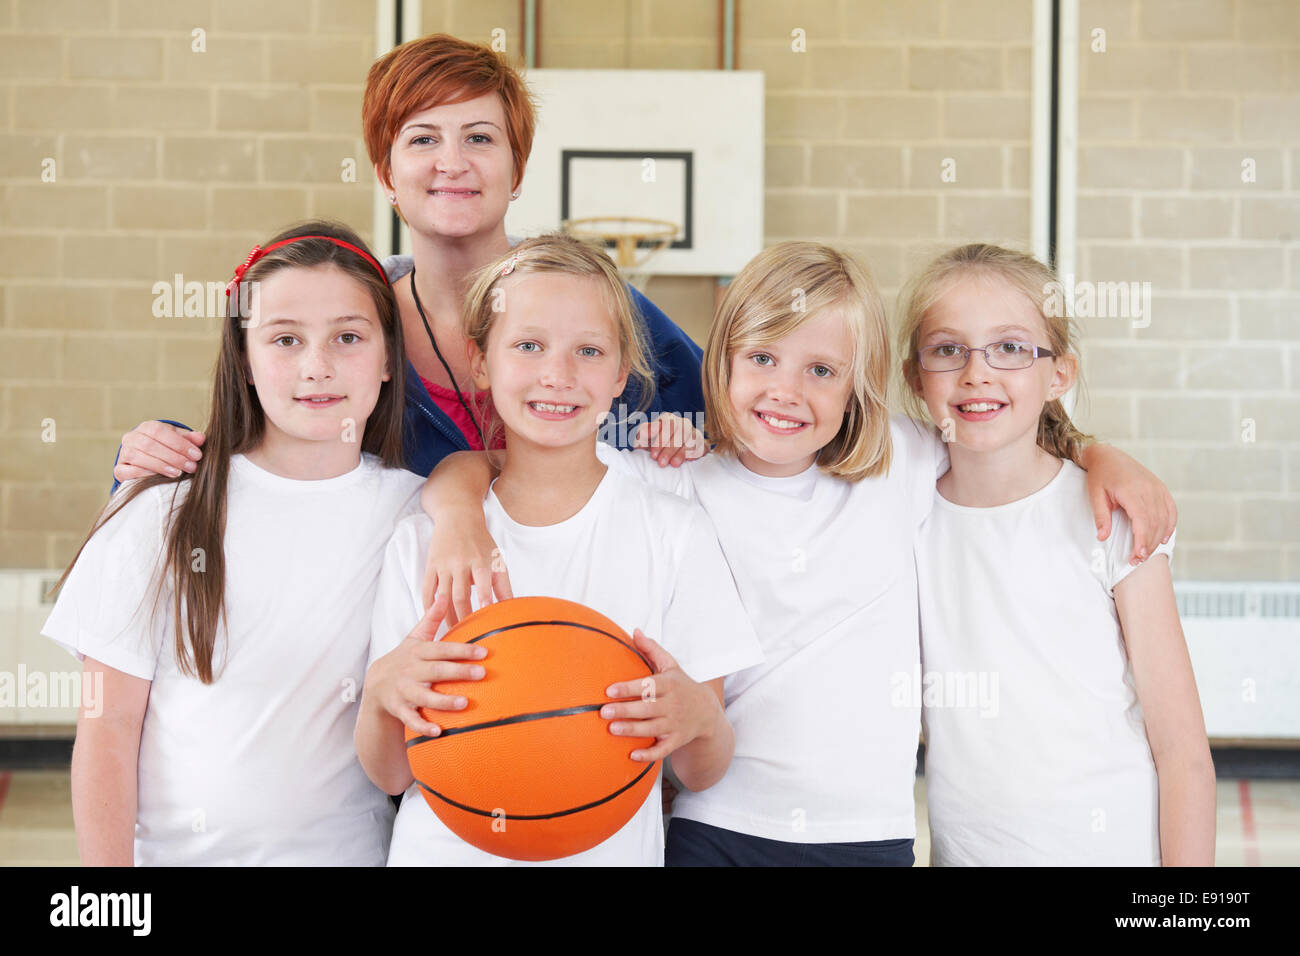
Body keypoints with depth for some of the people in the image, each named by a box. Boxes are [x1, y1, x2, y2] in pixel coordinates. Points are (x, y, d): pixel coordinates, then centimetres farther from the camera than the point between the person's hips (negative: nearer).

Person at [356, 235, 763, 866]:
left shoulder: (674, 533, -6)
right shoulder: (422, 540, -4)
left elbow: (702, 774, -4)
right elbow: (390, 775, -2)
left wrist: (697, 719, -24)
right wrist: (381, 694, -21)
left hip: (609, 852, 0)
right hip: (446, 849, 1)